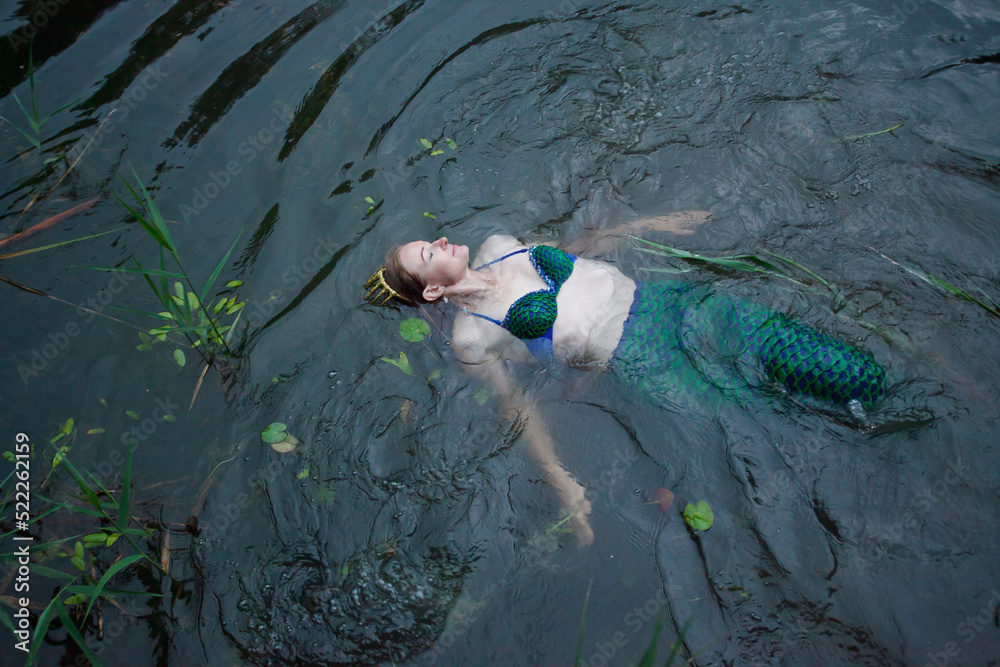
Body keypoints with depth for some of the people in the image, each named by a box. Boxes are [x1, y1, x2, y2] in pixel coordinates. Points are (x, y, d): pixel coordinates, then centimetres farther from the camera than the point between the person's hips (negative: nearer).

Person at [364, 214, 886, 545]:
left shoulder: (497, 245, 12)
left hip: (663, 300, 5)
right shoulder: (472, 337, -4)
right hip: (640, 360, -5)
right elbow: (516, 406, -3)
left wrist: (646, 224, 21)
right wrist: (563, 485, -12)